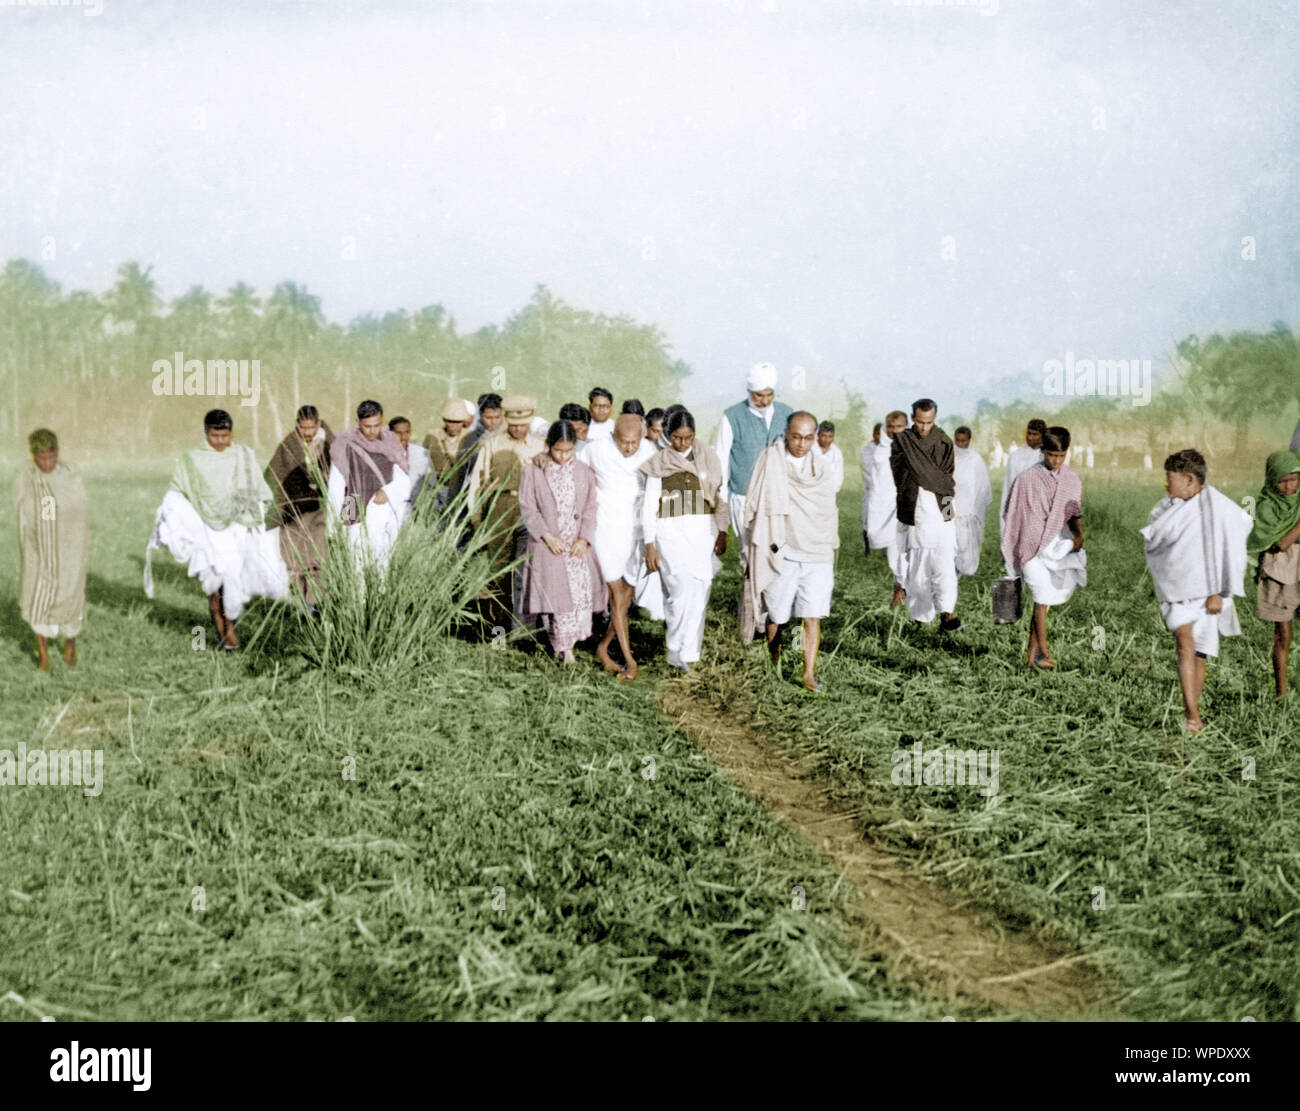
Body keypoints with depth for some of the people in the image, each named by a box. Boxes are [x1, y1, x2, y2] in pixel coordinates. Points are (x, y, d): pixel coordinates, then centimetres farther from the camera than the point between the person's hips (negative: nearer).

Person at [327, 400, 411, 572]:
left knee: (384, 564, 1)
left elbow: (404, 481, 9)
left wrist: (387, 492, -10)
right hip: (359, 517, -3)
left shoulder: (390, 444, 5)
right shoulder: (346, 445, -3)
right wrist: (336, 522, 0)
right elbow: (336, 487, 1)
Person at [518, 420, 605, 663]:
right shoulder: (533, 472, -1)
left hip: (578, 545, 2)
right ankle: (560, 646, 4)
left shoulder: (583, 472, 5)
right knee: (553, 592, -6)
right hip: (547, 544, -2)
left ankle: (568, 642, 9)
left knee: (581, 588, -4)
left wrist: (584, 538, -7)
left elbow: (590, 508, 5)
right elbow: (528, 508, -3)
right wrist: (547, 536, -12)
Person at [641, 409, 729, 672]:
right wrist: (649, 544, -1)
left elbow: (721, 495, 11)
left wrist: (722, 531, 4)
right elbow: (649, 505, 3)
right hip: (671, 532, -2)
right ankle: (677, 652, -4)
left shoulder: (708, 457, 8)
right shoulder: (659, 463, 3)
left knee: (699, 591, -1)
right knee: (681, 590, -14)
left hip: (702, 531, 3)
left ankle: (688, 651, 9)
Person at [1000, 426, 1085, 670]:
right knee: (1042, 597, -12)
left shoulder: (1073, 478, 7)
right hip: (1033, 546, -3)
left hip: (1059, 546, 3)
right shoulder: (1028, 479, -5)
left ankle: (1032, 656, 9)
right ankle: (1043, 652, -4)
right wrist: (1012, 552, 1)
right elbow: (1012, 514, 2)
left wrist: (1079, 535, 1)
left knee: (1043, 600, 4)